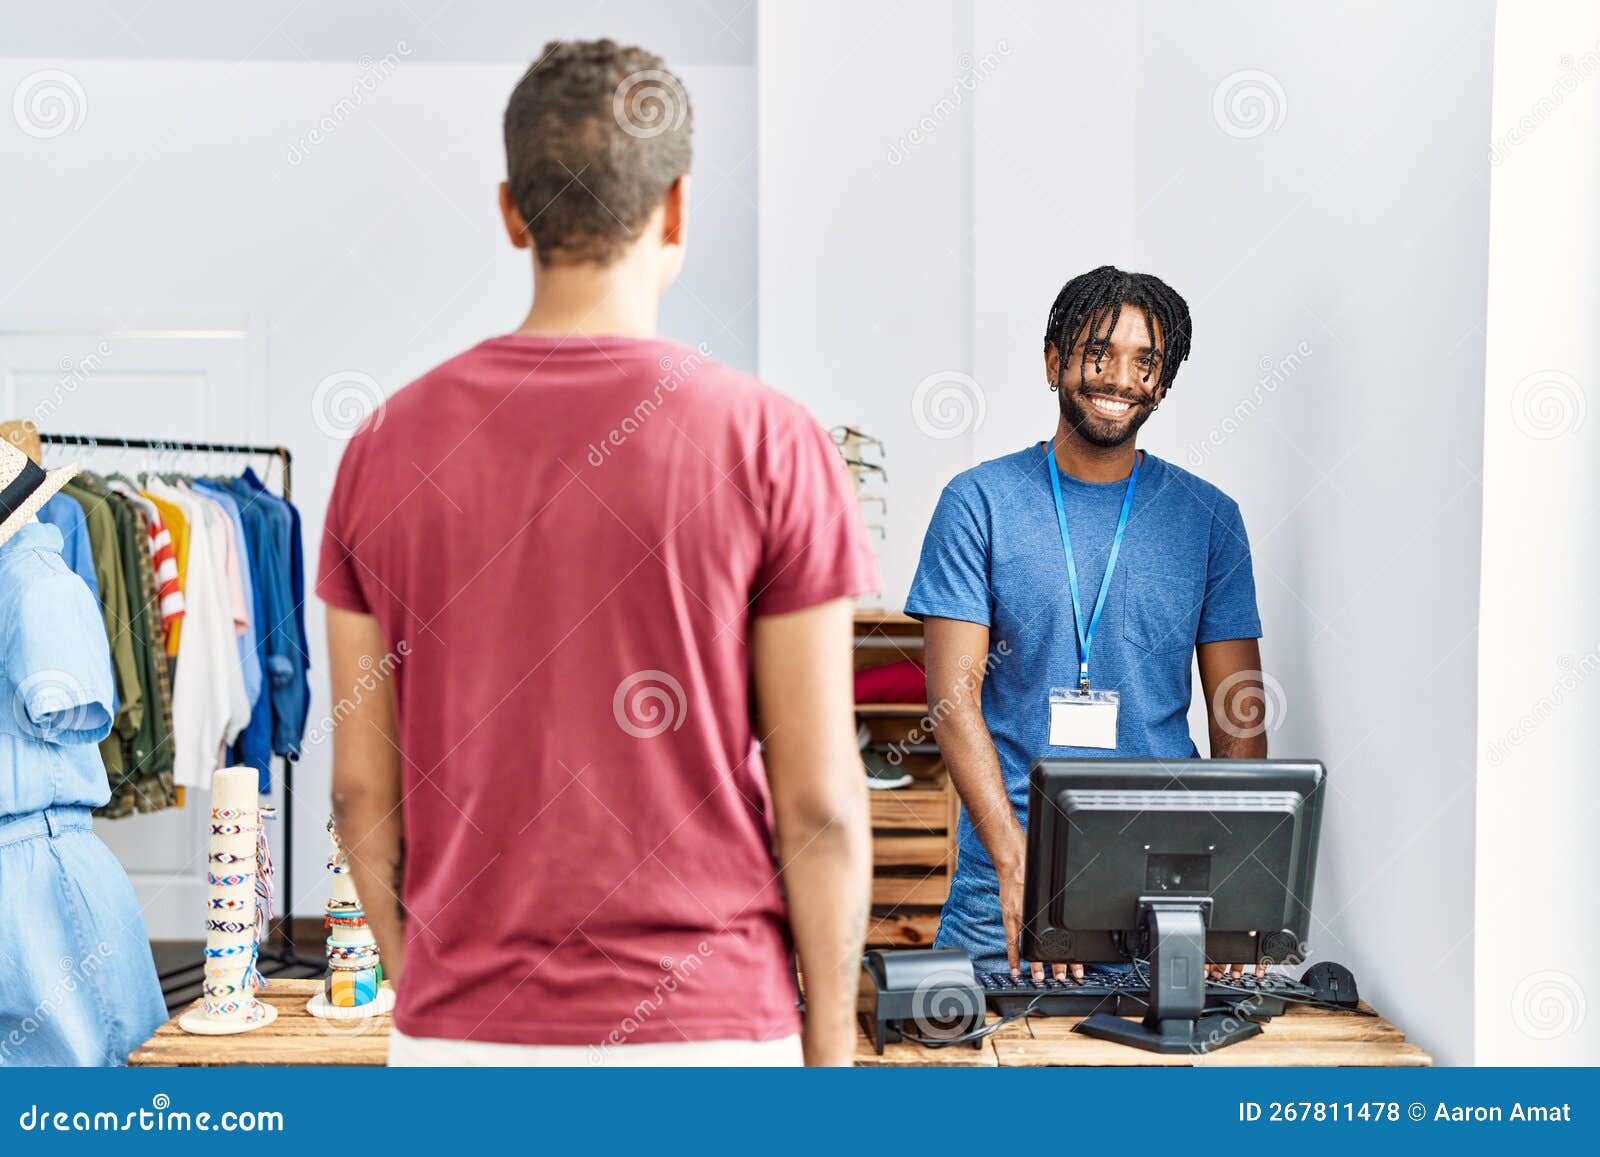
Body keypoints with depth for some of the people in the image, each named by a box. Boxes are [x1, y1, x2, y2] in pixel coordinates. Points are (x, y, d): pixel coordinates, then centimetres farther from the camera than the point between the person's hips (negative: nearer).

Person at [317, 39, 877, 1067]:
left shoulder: (387, 445, -1)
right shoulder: (771, 443, -10)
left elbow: (361, 788, 3)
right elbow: (819, 802, -9)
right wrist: (831, 1052, 2)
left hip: (462, 1030, 3)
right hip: (701, 1026, -2)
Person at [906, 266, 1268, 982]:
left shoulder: (1209, 518, 7)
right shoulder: (979, 503, 0)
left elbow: (1240, 715, 7)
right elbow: (955, 694, -7)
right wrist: (1016, 861, -18)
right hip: (1003, 873, -1)